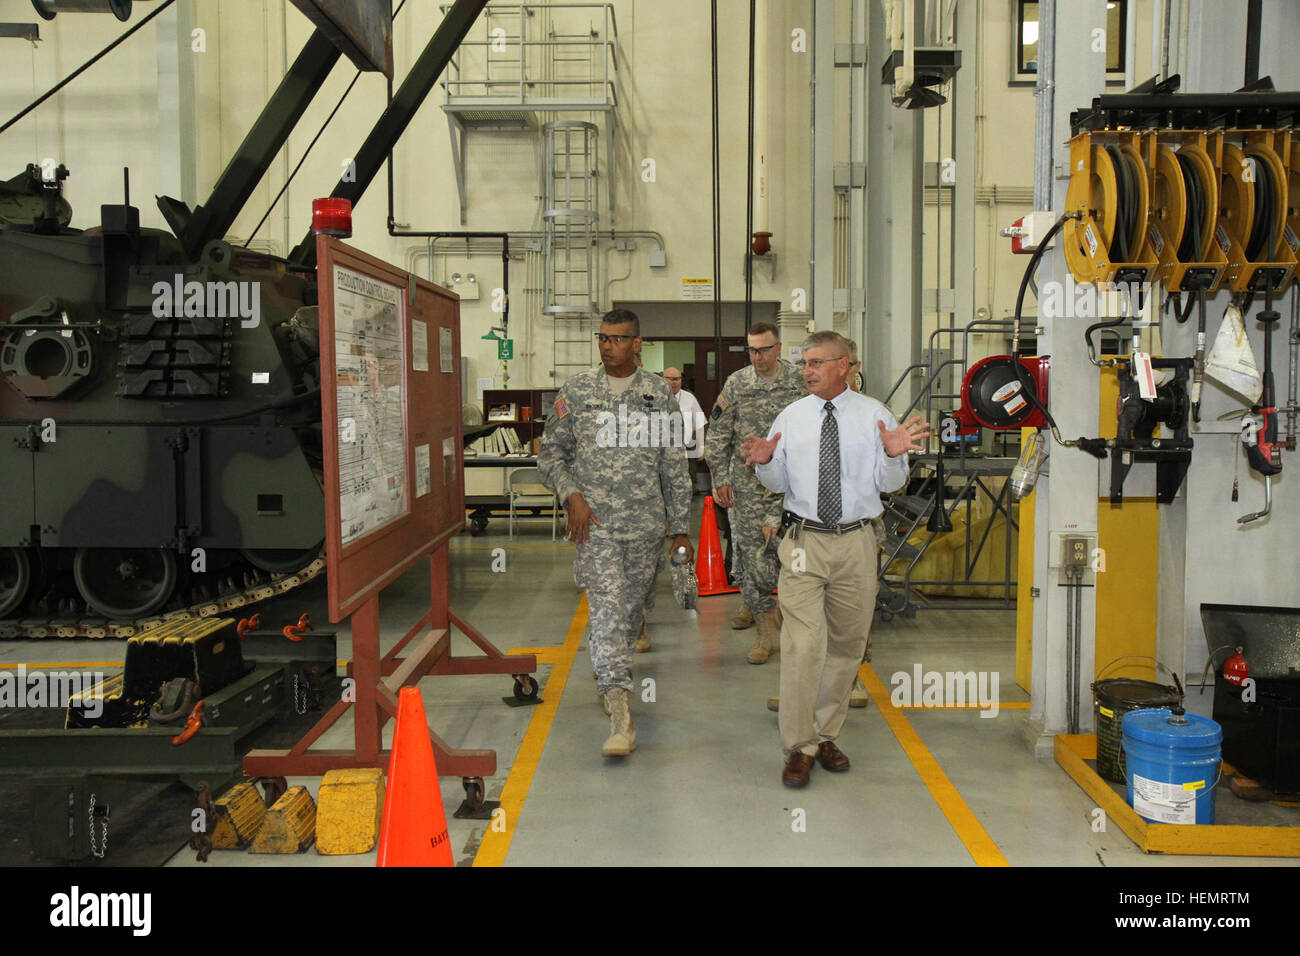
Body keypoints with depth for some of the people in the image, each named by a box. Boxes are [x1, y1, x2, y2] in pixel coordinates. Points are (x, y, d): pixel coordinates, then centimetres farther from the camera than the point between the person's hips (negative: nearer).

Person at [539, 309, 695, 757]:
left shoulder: (660, 393, 5)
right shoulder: (576, 391, 3)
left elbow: (674, 466, 8)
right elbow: (551, 453, 8)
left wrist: (681, 527, 7)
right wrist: (571, 494, -10)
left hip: (645, 524, 2)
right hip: (595, 522, -2)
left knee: (631, 607, 13)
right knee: (606, 608, -12)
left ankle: (609, 676, 38)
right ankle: (621, 715, -15)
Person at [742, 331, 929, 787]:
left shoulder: (874, 415, 3)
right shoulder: (790, 417, 7)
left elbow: (889, 484, 1)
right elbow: (779, 483, 11)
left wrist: (893, 456, -19)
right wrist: (766, 463, -11)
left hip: (856, 544, 1)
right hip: (804, 541, -1)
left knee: (847, 645, 11)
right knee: (804, 646, -9)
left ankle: (825, 735, 27)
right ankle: (799, 747, 1)